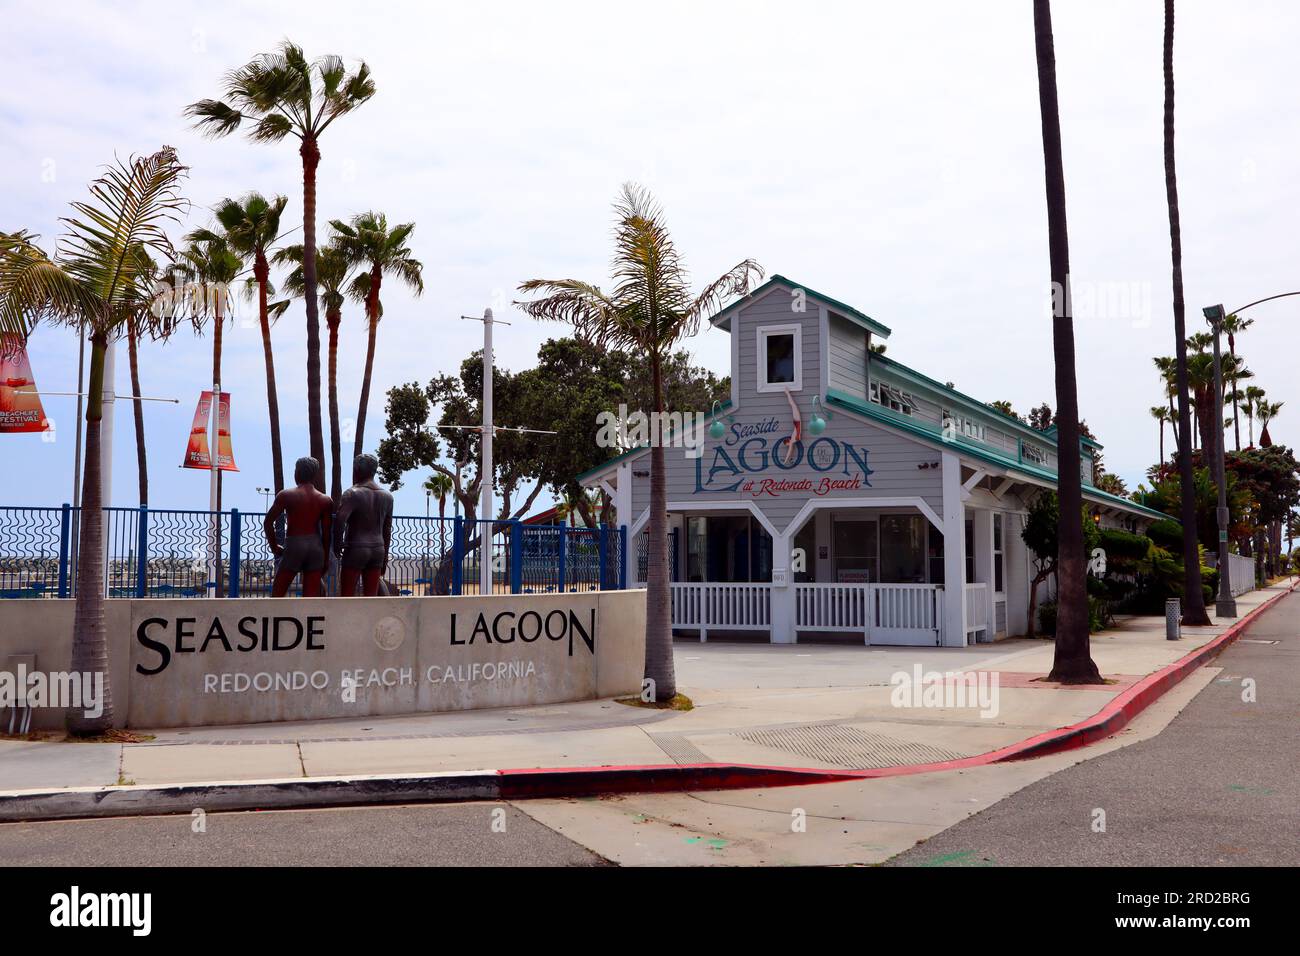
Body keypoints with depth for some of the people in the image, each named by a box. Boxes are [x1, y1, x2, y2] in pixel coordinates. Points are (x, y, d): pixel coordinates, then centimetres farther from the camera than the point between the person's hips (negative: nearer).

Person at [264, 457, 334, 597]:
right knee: (311, 596, 3)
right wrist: (325, 559, 10)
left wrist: (274, 546, 8)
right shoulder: (326, 500, 4)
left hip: (293, 545, -2)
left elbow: (268, 522, -3)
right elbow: (326, 533, 2)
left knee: (277, 592, 10)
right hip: (316, 547, 2)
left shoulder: (286, 495, -1)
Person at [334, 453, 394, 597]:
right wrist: (384, 557, 16)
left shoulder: (352, 494, -11)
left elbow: (340, 521, -24)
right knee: (371, 599, 6)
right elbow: (387, 531, 11)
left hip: (355, 551, -5)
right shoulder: (387, 496, 7)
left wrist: (337, 544, -8)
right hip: (377, 551, 5)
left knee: (346, 598, 2)